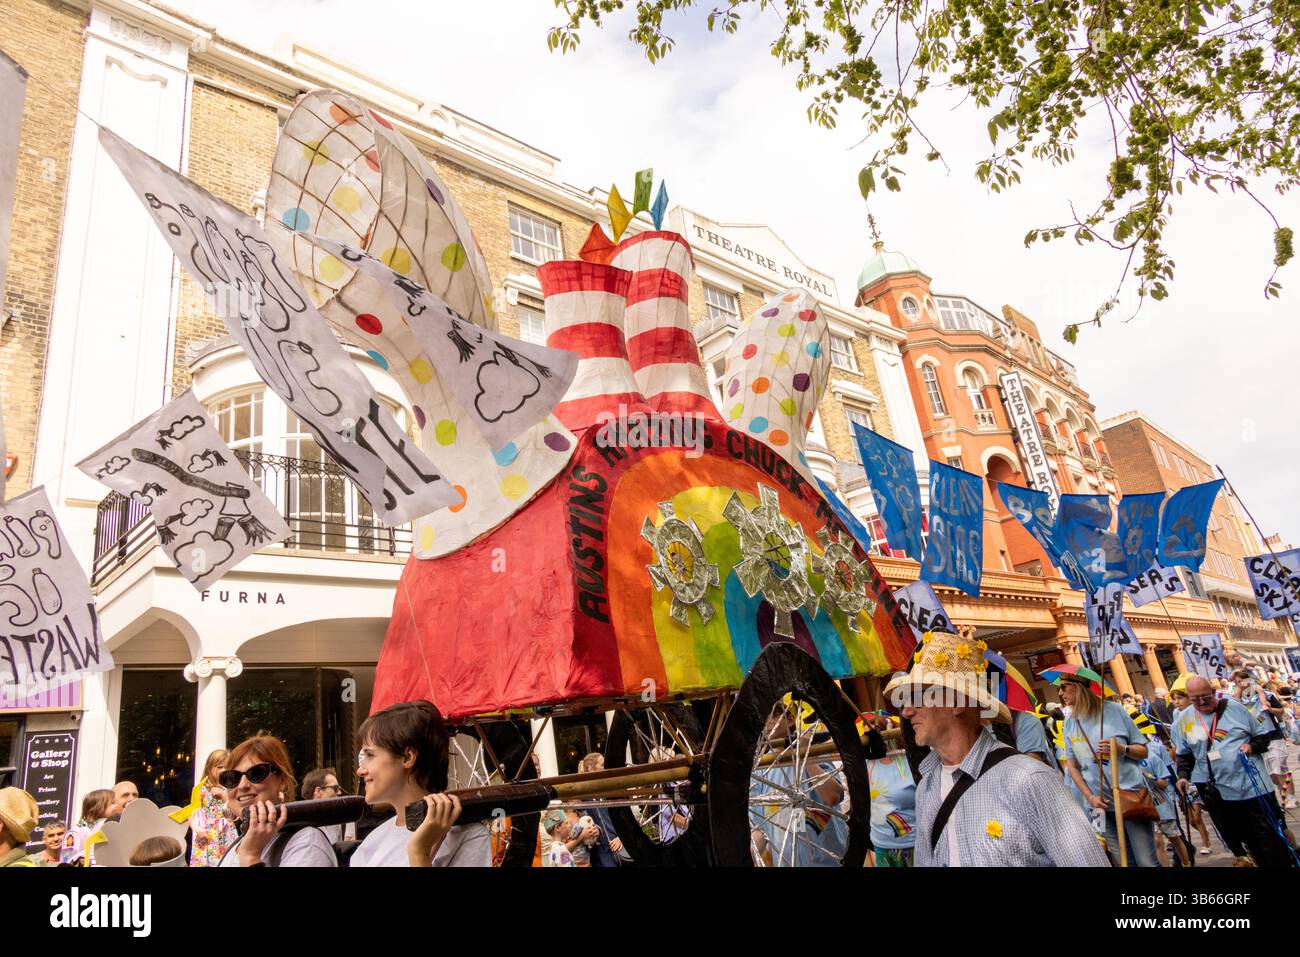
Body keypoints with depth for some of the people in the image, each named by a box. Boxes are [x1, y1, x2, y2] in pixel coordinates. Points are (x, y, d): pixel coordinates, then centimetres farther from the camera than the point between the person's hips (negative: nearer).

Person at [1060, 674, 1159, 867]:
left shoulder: (1114, 710, -3)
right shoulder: (1070, 724, 5)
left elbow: (1143, 750, 3)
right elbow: (1072, 765, 9)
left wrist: (1122, 749, -17)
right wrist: (1089, 796, -3)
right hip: (1103, 804, 3)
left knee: (1147, 862, -5)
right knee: (1124, 861, 7)